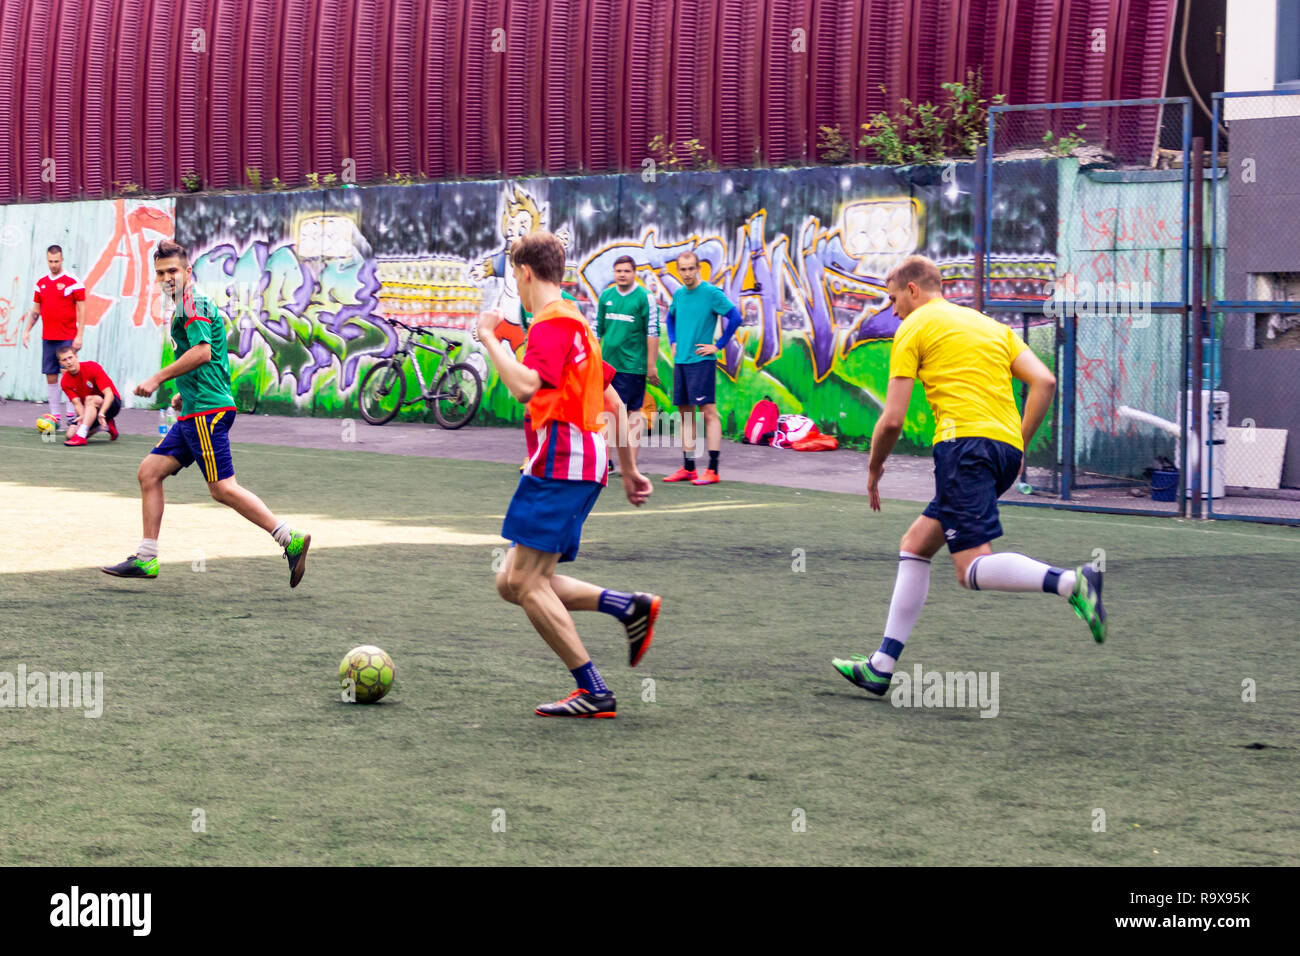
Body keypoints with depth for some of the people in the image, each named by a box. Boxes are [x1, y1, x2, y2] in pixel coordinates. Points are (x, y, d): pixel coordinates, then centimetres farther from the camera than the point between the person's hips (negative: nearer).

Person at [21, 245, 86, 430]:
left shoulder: (73, 282, -4)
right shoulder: (41, 283, 12)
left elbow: (81, 310, -6)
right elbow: (35, 310, 20)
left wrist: (79, 335, -12)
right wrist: (27, 330, 10)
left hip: (67, 338, -5)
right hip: (47, 338, 5)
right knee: (51, 377, 4)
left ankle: (71, 415, -4)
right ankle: (55, 416, 8)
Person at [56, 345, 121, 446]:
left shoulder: (93, 367, -21)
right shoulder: (65, 382, -7)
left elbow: (109, 394, -26)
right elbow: (77, 403, -15)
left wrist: (101, 413, -41)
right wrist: (82, 416, -39)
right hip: (90, 408, 6)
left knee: (90, 399, -38)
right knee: (70, 435, -12)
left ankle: (80, 437, -42)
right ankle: (106, 425, 7)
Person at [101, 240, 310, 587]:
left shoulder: (194, 304, -9)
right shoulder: (185, 307, 22)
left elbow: (202, 352, -22)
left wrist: (158, 379, -18)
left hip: (207, 411, -10)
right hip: (194, 413, 10)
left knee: (222, 488, -12)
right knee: (149, 471, 7)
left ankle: (291, 540, -9)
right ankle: (146, 559, 8)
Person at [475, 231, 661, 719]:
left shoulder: (552, 322, -10)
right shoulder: (574, 321, 22)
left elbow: (525, 386, -27)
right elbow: (614, 403, 25)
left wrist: (489, 338, -14)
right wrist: (629, 470, 28)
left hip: (560, 463, -10)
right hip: (579, 464, 10)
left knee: (524, 582, -9)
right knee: (513, 583, 10)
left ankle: (594, 692, -9)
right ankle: (630, 606, 5)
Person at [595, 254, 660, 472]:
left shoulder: (644, 297, -3)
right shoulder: (606, 297, 11)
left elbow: (653, 332, -6)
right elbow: (597, 329, 18)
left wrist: (651, 365, -9)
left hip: (632, 365, -5)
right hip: (607, 364, 5)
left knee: (633, 412, -3)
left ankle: (631, 464, 0)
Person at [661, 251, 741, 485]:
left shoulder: (712, 293, -9)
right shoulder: (679, 294, 12)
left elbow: (735, 317, -14)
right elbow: (671, 318, 31)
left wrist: (718, 346, -12)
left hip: (701, 360, -7)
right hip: (680, 361, 7)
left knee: (708, 412, -8)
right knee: (685, 413, 10)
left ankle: (712, 470, -10)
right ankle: (688, 468, 16)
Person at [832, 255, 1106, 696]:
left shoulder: (914, 328, 6)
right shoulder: (991, 325, 25)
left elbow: (893, 419, 0)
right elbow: (1044, 382, 12)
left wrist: (874, 469, 16)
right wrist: (1019, 444, 16)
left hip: (966, 442, -8)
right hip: (1006, 446, 8)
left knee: (973, 568, -13)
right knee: (914, 545, 16)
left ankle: (1071, 582, -37)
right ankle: (882, 667, 14)